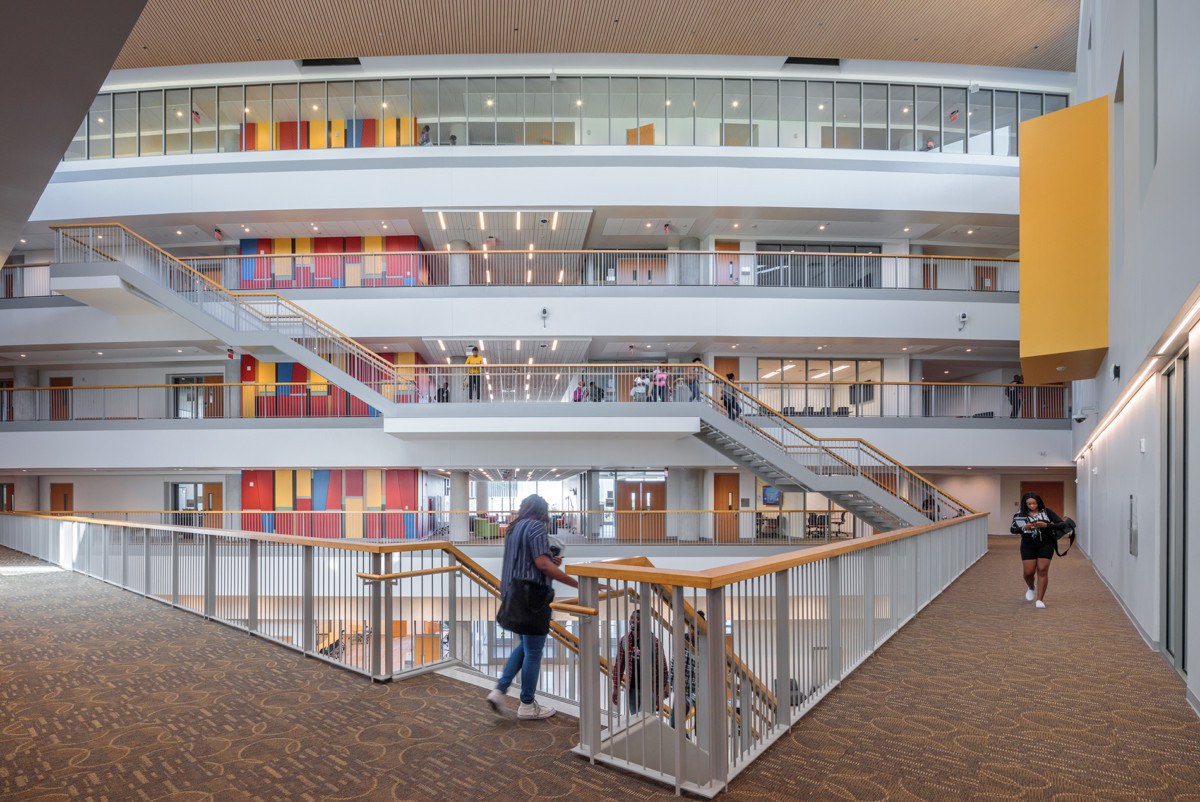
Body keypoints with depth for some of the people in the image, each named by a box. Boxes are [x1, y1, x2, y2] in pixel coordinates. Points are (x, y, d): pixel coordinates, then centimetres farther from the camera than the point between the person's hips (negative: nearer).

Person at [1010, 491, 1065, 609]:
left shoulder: (1047, 511, -3)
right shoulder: (1020, 514, -2)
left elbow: (1062, 524, -7)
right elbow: (1012, 529, -2)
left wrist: (1046, 525, -23)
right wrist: (1024, 528, -22)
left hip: (1045, 544, -1)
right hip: (1028, 545, 1)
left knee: (1042, 570, -5)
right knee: (1028, 572, -1)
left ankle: (1040, 600, 2)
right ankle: (1031, 588, 33)